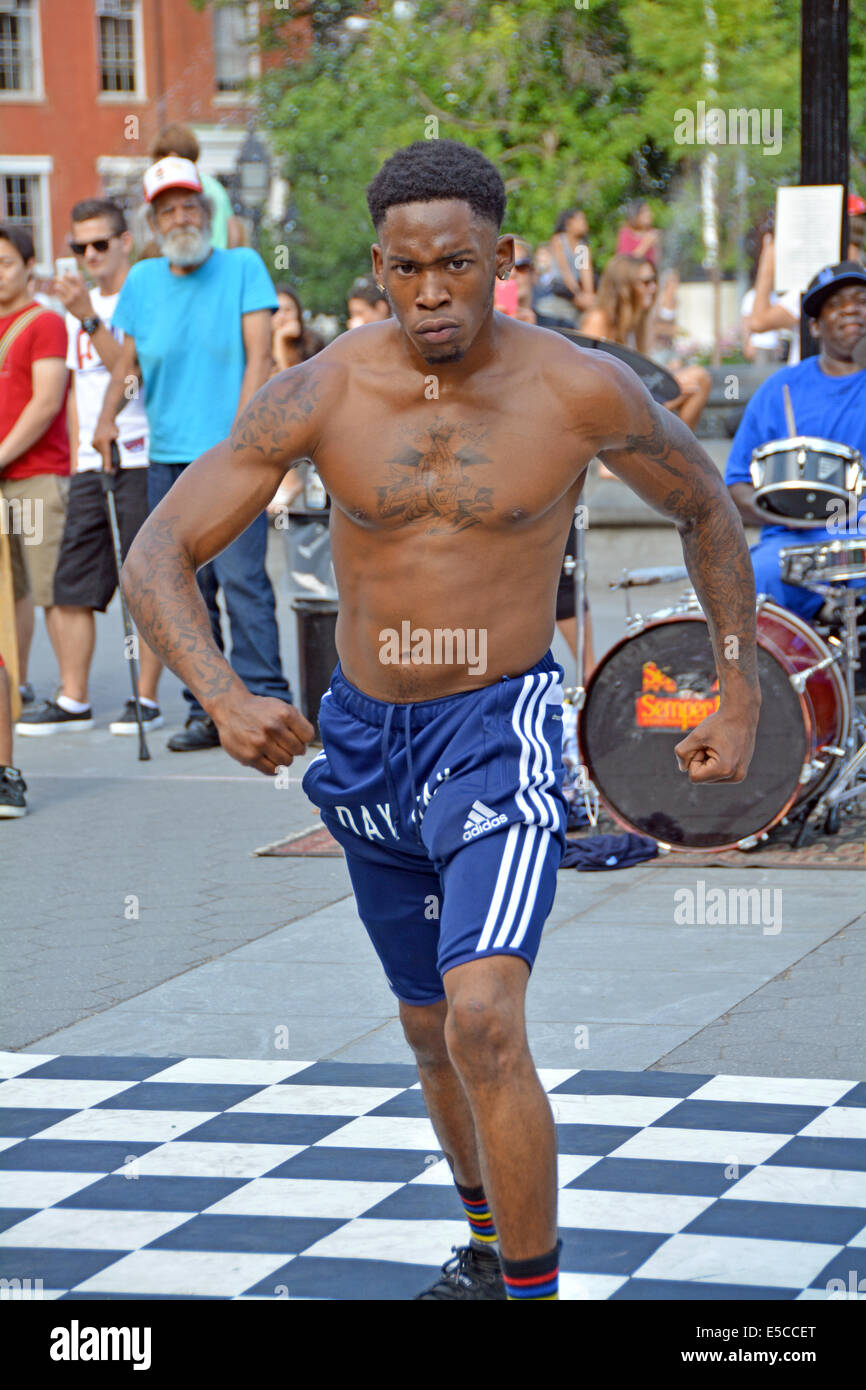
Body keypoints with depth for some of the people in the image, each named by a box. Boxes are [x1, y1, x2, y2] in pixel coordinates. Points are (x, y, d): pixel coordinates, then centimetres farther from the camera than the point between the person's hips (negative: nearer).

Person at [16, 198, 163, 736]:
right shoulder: (80, 306, 18)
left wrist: (89, 319, -25)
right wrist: (77, 457, 17)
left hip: (141, 463, -7)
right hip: (90, 468, 7)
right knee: (72, 586, 4)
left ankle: (147, 698, 2)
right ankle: (73, 700, 8)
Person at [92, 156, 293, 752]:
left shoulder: (242, 267, 0)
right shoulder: (142, 281, 11)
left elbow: (259, 356, -6)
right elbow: (128, 361, 18)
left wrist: (240, 433, -15)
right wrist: (107, 415, 0)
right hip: (168, 457, 4)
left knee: (241, 576, -13)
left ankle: (264, 702, -10)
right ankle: (209, 710, 11)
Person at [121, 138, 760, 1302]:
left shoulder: (582, 392, -14)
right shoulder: (318, 395, -12)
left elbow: (707, 510, 5)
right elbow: (158, 559, -14)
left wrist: (739, 696, 4)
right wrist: (225, 701, -31)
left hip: (501, 731, -4)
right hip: (363, 736, 4)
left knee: (484, 1024, -23)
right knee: (432, 1030, 21)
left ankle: (535, 1286, -12)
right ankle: (490, 1239, 45)